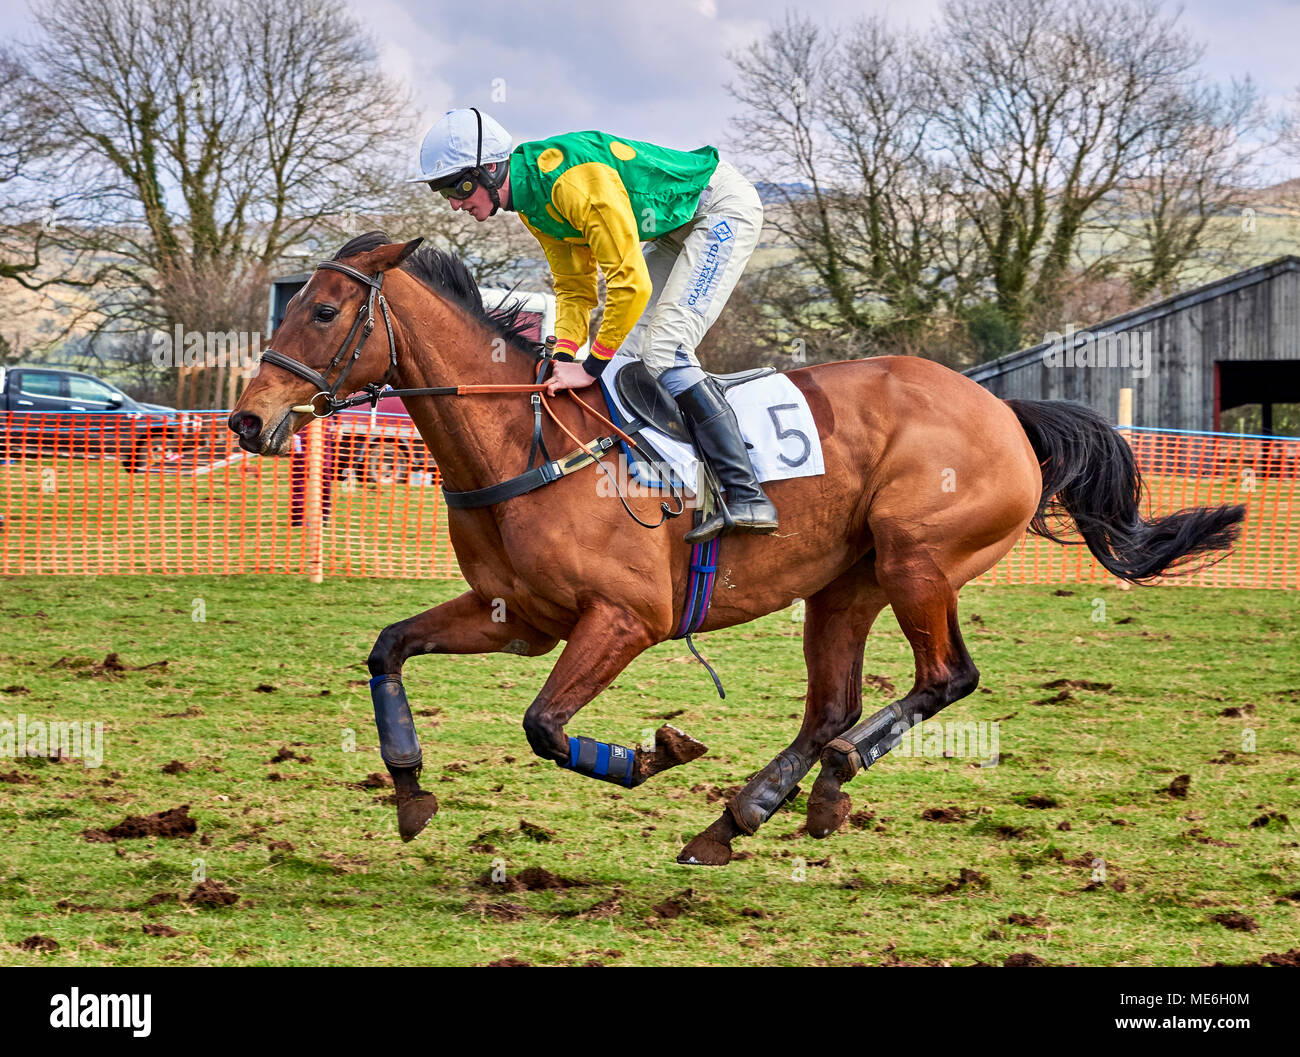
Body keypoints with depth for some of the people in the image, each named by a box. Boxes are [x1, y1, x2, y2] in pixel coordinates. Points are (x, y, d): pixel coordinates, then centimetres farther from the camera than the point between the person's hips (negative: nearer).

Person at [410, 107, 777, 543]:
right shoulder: (530, 200, -1)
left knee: (662, 350, -19)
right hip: (677, 226, 10)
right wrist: (564, 356, -10)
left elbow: (630, 283, -31)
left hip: (725, 208, -10)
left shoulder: (573, 180, -32)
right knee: (627, 351, 6)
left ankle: (747, 495, -22)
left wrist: (592, 366, -25)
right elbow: (575, 289, 7)